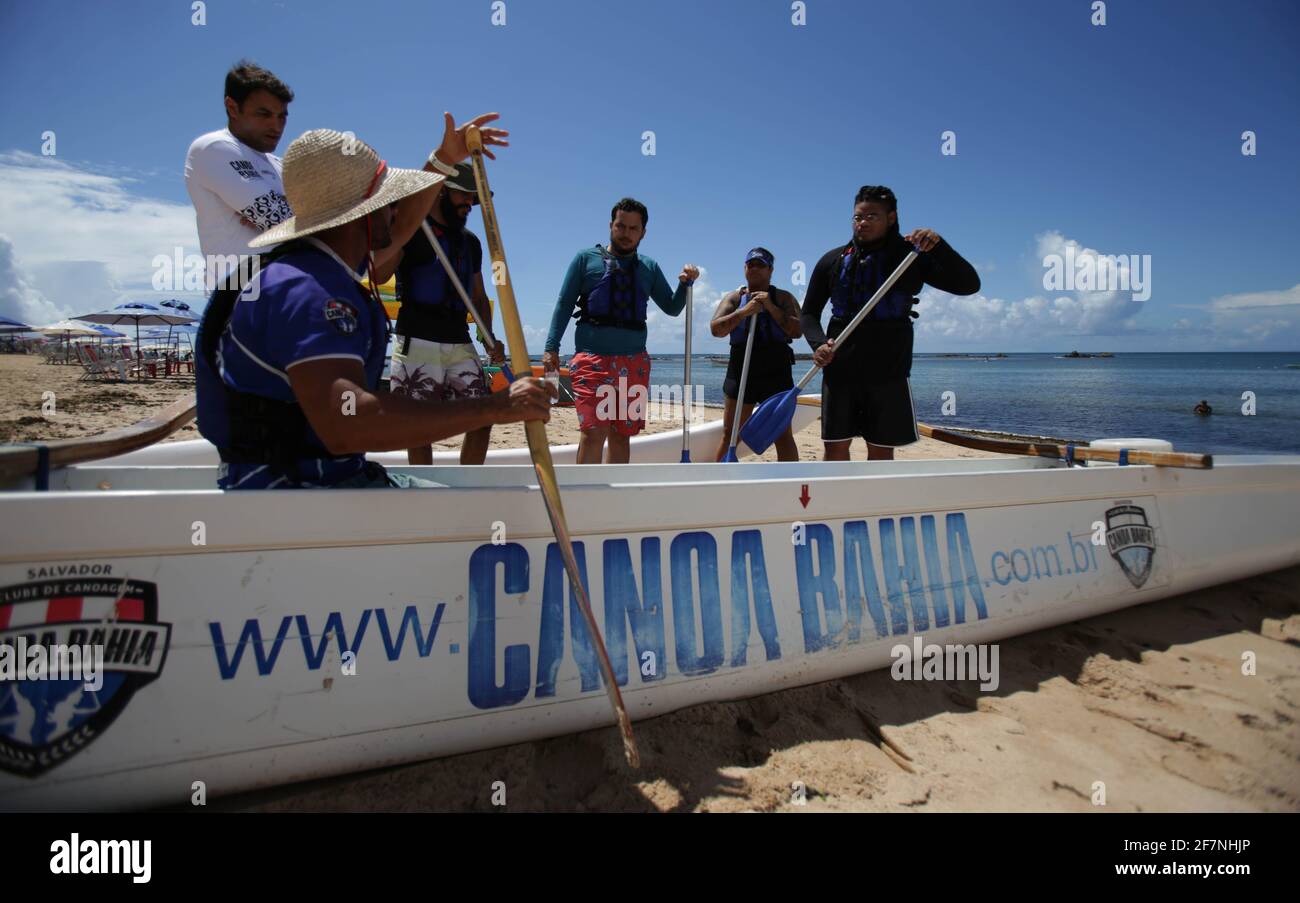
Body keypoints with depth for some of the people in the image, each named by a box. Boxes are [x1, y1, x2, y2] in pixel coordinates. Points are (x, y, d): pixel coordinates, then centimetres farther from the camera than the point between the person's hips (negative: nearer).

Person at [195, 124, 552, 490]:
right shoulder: (304, 290, -25)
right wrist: (496, 407, -37)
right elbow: (344, 425, -40)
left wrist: (444, 158, 27)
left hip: (340, 472, 10)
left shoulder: (328, 261, 9)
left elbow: (399, 227, 30)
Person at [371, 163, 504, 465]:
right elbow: (379, 275, -16)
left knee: (482, 419, 1)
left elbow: (479, 297, 21)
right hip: (417, 341, -6)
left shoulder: (470, 241, 18)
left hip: (460, 342, 6)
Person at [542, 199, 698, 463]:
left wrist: (685, 283, -2)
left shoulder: (649, 268, 16)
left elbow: (672, 308, 18)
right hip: (592, 358, -3)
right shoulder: (586, 258, 8)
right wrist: (552, 347, -3)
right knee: (594, 431, -16)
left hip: (634, 362, 4)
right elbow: (564, 304, 6)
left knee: (622, 434, 6)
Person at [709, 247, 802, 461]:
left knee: (783, 435, 0)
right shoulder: (734, 297, 11)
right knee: (730, 435, 4)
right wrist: (744, 311, -15)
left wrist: (771, 307, -14)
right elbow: (716, 329, -4)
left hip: (776, 372, -1)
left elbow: (797, 330, -6)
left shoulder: (783, 297, 8)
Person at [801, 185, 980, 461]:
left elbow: (969, 285, -3)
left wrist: (938, 246, -17)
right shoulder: (833, 260, 8)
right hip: (840, 369, 1)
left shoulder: (911, 257, 4)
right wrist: (818, 343, -9)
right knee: (835, 448, 2)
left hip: (889, 372, -1)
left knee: (882, 452, 5)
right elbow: (809, 313, 11)